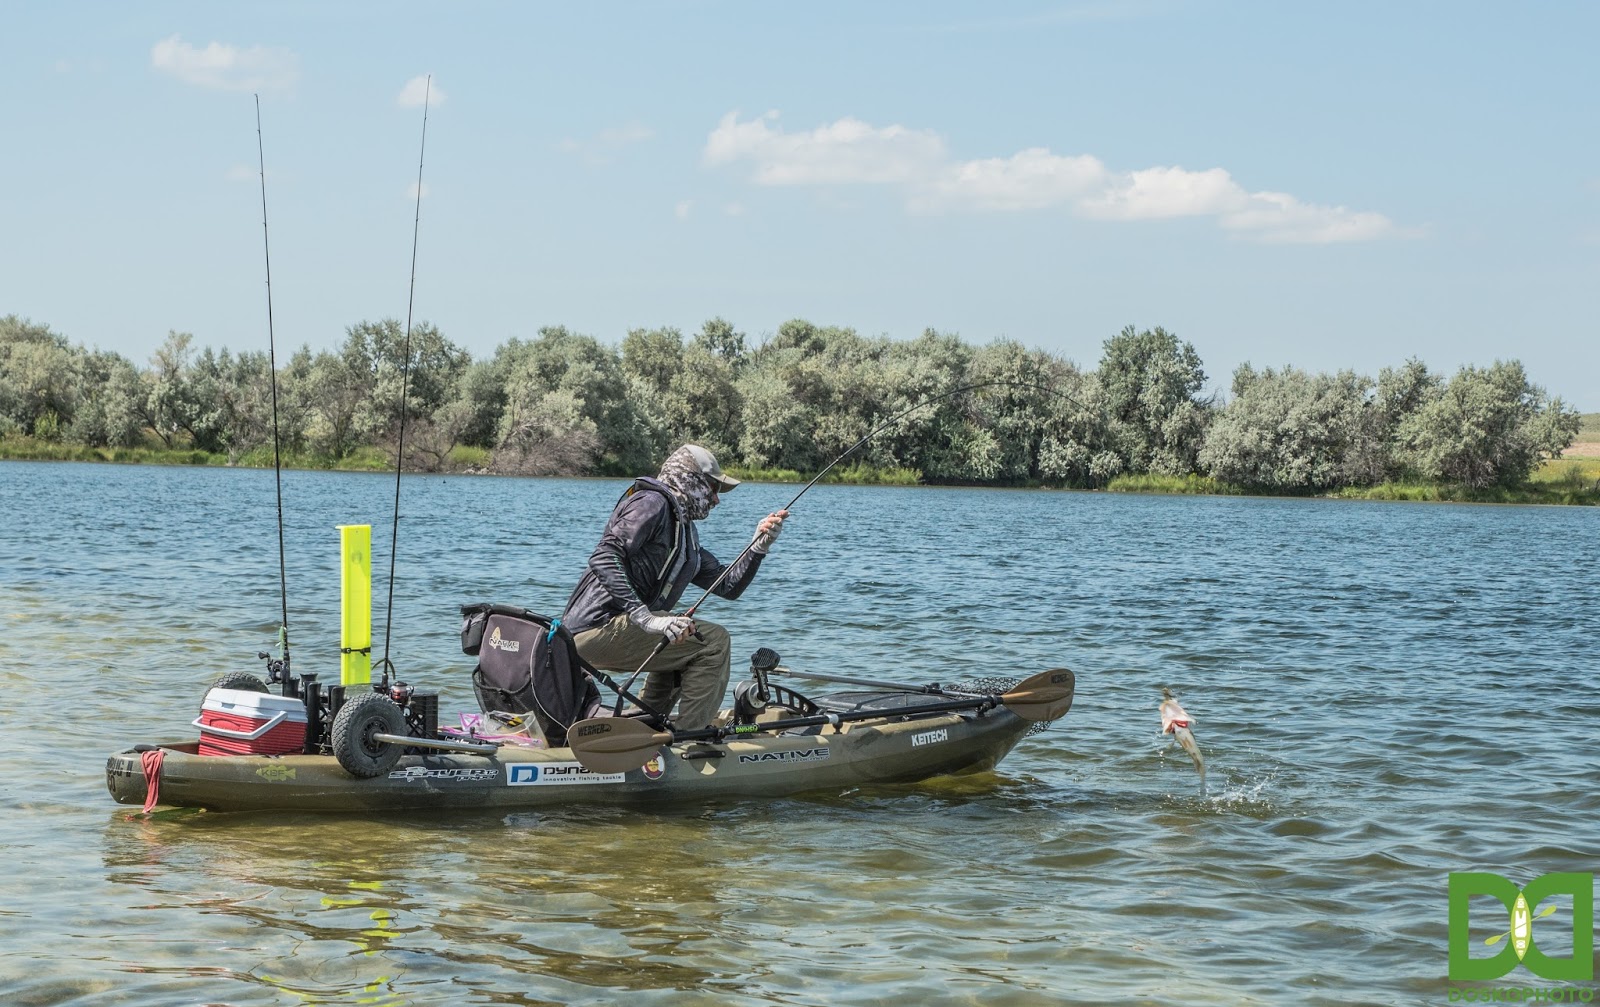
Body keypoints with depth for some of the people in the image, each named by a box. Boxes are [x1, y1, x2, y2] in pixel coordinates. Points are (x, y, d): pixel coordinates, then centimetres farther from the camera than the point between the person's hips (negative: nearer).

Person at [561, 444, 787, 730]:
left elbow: (728, 586, 23)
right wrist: (646, 617, -28)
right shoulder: (653, 502, -7)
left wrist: (759, 546, 8)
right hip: (598, 628, -11)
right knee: (713, 640, -13)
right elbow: (603, 556, -21)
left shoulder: (686, 535, 24)